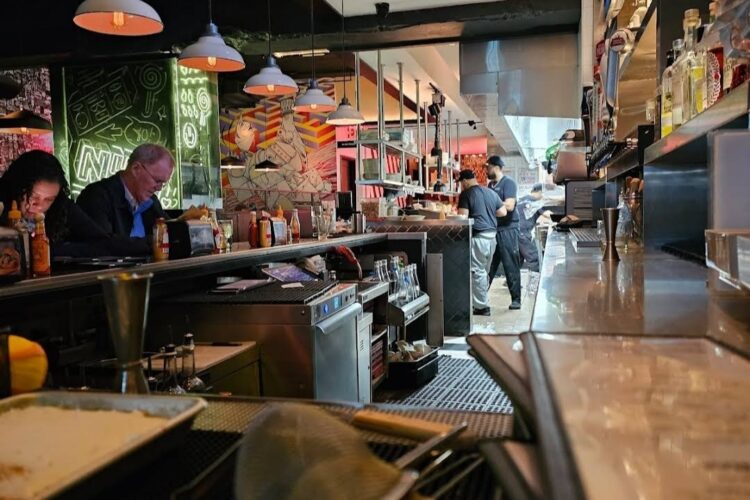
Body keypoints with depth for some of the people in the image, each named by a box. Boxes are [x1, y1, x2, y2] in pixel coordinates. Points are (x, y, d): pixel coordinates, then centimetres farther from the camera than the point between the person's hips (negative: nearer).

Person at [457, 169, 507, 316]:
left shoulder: (466, 194, -7)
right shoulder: (491, 192, 12)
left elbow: (462, 216, -14)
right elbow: (503, 212, 14)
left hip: (478, 236, -7)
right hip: (492, 235, 7)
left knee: (477, 271, 0)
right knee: (484, 271, 15)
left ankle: (482, 306, 3)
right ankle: (483, 302, 21)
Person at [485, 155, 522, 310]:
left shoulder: (508, 183, -8)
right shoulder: (491, 184, 16)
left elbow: (509, 206, -19)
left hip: (507, 229, -7)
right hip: (492, 228, 7)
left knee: (511, 266, -2)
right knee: (488, 265, 10)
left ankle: (516, 299, 6)